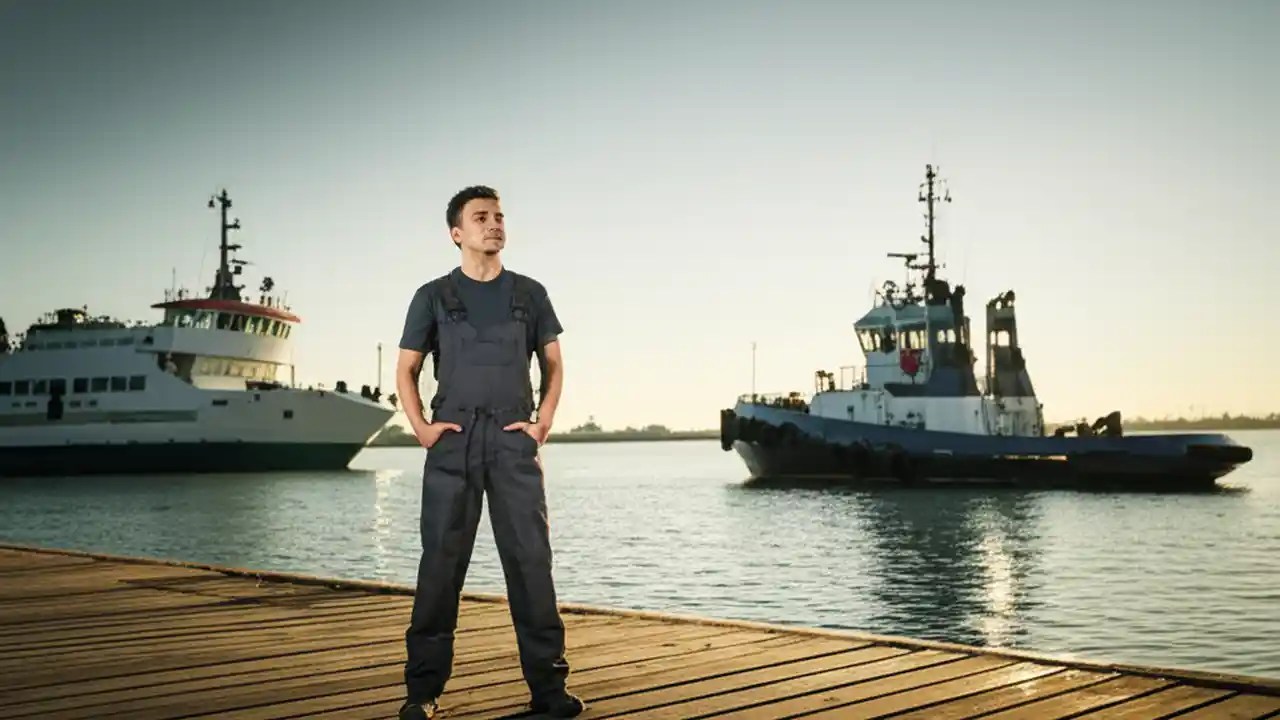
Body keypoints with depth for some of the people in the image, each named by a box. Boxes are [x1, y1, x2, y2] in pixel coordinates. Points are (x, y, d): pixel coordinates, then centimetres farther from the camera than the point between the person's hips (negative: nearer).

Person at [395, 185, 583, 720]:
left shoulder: (530, 294, 11)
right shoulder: (432, 296, 7)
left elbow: (553, 365, 15)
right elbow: (406, 370, 10)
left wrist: (543, 422, 2)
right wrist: (420, 427, -3)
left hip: (514, 441, 1)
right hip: (452, 441, -1)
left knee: (531, 559, -2)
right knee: (441, 561, 0)